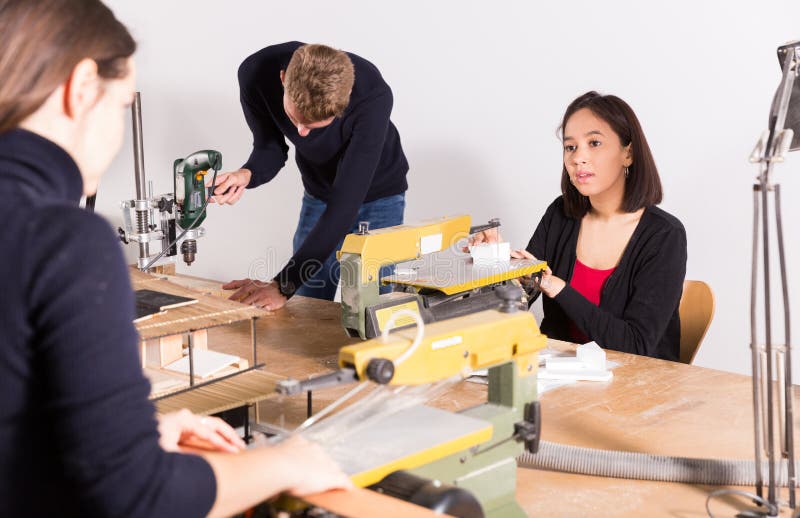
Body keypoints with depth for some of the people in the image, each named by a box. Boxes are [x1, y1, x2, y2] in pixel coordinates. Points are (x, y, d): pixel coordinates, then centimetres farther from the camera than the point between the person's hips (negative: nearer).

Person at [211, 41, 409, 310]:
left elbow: (346, 201, -39)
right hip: (318, 195, 3)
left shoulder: (373, 95, -38)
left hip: (377, 197, -3)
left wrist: (283, 286, -41)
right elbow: (270, 147, -9)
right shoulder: (257, 73, -26)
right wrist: (247, 174, -34)